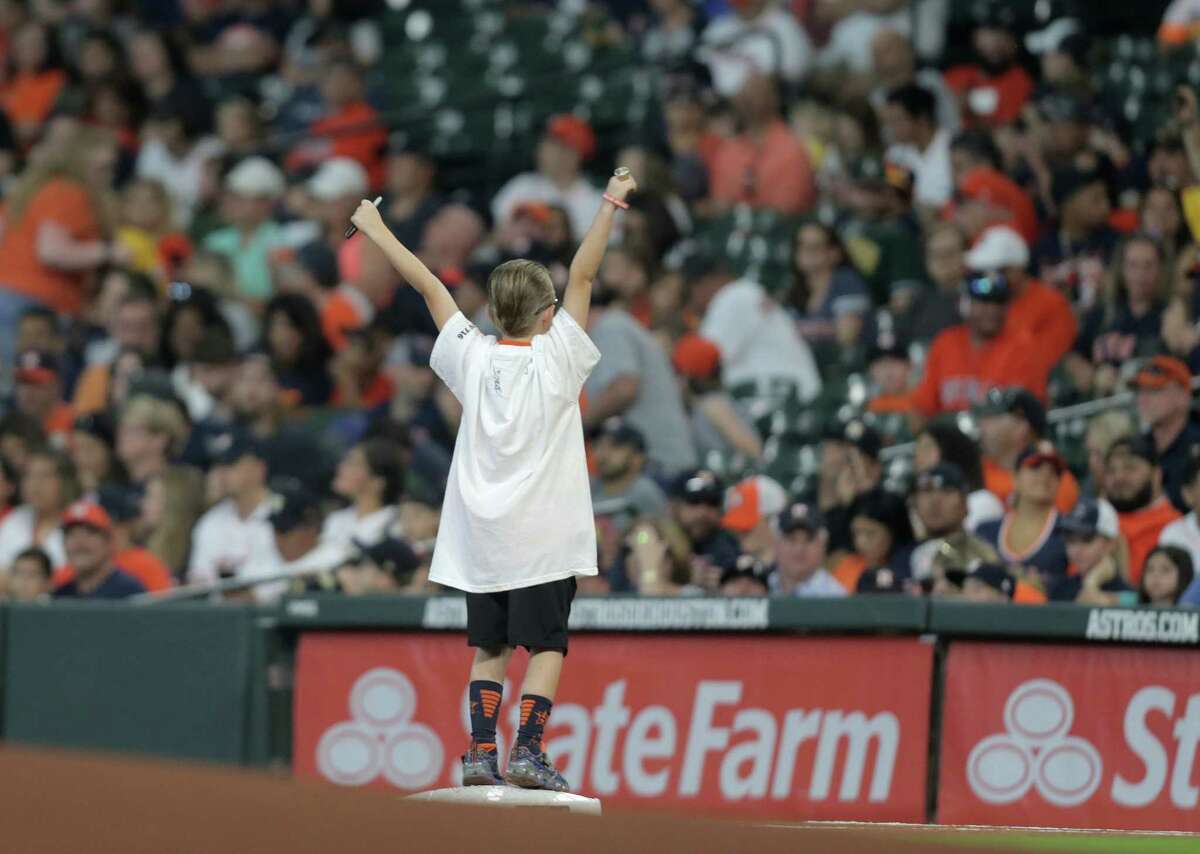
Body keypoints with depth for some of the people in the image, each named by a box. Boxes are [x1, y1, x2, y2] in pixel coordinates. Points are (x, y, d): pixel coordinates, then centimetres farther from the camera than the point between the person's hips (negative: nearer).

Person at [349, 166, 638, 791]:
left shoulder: (474, 357, 3)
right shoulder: (555, 357, -5)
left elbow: (430, 287, 9)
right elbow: (582, 276, -7)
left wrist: (376, 231, 15)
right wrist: (610, 206, -7)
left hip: (480, 533, 3)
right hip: (544, 534, -3)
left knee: (489, 646, 9)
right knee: (545, 644, -1)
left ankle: (481, 751, 2)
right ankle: (527, 749, -11)